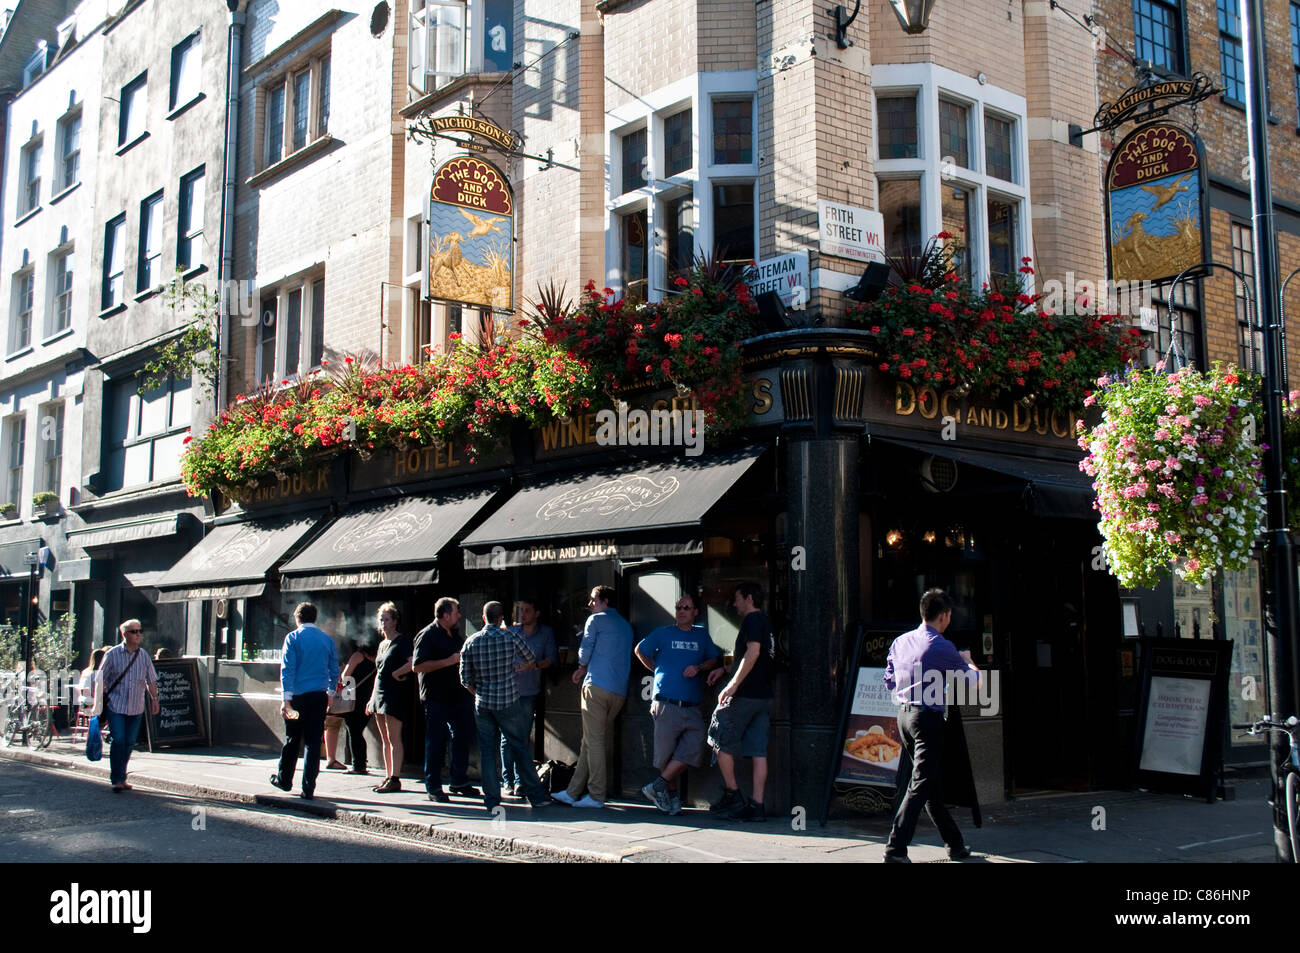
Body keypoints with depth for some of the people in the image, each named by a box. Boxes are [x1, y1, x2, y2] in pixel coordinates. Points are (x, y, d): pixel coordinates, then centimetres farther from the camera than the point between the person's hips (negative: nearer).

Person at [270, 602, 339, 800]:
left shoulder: (293, 638, -4)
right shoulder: (327, 639, 7)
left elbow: (287, 669, -9)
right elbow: (335, 670, 10)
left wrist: (286, 699, -11)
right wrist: (330, 693, 22)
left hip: (298, 695, -2)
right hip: (320, 696, 2)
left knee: (292, 739, 13)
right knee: (313, 742, 3)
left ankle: (284, 779, 29)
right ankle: (308, 789, 1)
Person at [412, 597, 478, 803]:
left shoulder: (455, 635, 17)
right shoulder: (427, 635, -9)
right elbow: (419, 666, -19)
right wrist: (448, 661, -21)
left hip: (458, 696, 8)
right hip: (436, 698, -8)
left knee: (462, 739, 10)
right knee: (436, 742, -2)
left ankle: (459, 782, 21)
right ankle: (433, 787, 5)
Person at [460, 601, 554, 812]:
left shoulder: (471, 642, 1)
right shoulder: (511, 636, -6)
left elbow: (465, 678, 3)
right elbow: (531, 660, 10)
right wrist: (530, 666, 33)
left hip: (482, 705, 2)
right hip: (509, 702, -2)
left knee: (487, 751, 7)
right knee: (520, 749, 5)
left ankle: (492, 799, 8)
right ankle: (536, 796, 10)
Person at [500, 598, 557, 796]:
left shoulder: (546, 633, 7)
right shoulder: (511, 631, 11)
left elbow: (552, 659, 0)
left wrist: (536, 664, -17)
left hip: (529, 692, -1)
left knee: (522, 738, 0)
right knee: (507, 737, 0)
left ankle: (519, 780, 5)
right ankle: (507, 780, 5)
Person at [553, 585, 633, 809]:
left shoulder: (596, 619, 0)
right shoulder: (626, 626, 22)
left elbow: (584, 653, -1)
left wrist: (582, 667, 21)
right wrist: (586, 670, 21)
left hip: (597, 687, -7)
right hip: (619, 692, 7)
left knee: (593, 741, -5)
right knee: (595, 741, 9)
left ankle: (596, 796, -6)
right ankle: (573, 792, 11)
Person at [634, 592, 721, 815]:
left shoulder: (702, 635, 15)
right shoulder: (663, 633, 9)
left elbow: (715, 660, 19)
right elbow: (640, 651, 20)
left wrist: (699, 668, 0)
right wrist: (658, 670, 15)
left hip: (692, 707, 2)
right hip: (666, 704, -2)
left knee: (694, 745, -16)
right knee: (667, 753, 0)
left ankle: (658, 786, -6)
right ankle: (672, 795, 16)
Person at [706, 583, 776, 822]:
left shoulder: (752, 620, -7)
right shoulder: (767, 622, 20)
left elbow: (753, 652, -21)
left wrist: (733, 685, -23)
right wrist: (725, 669, 33)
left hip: (745, 695, -8)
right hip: (764, 696, 8)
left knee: (722, 744, 4)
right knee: (759, 752, 3)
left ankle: (733, 795, 5)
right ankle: (756, 806, 1)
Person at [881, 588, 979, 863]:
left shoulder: (899, 642, 8)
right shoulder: (942, 648, -11)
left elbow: (889, 682, 17)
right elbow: (973, 680, 3)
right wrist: (969, 663, 24)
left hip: (904, 715, 8)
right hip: (928, 718, -8)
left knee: (933, 785, 16)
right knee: (920, 785, -7)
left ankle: (955, 844, 26)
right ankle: (895, 849, -12)